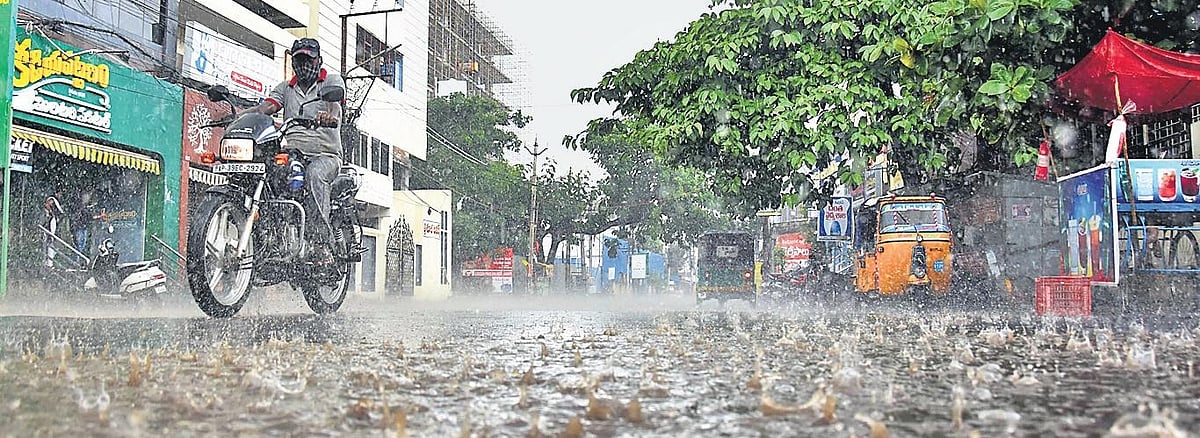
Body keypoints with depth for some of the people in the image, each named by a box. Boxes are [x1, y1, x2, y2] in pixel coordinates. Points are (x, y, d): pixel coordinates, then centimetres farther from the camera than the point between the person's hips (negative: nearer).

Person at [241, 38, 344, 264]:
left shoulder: (332, 80, 12)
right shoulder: (286, 88, 25)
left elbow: (335, 101, -11)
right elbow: (267, 106, 6)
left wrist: (331, 114, -37)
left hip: (324, 153, -4)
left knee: (314, 174, -38)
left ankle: (320, 241, -43)